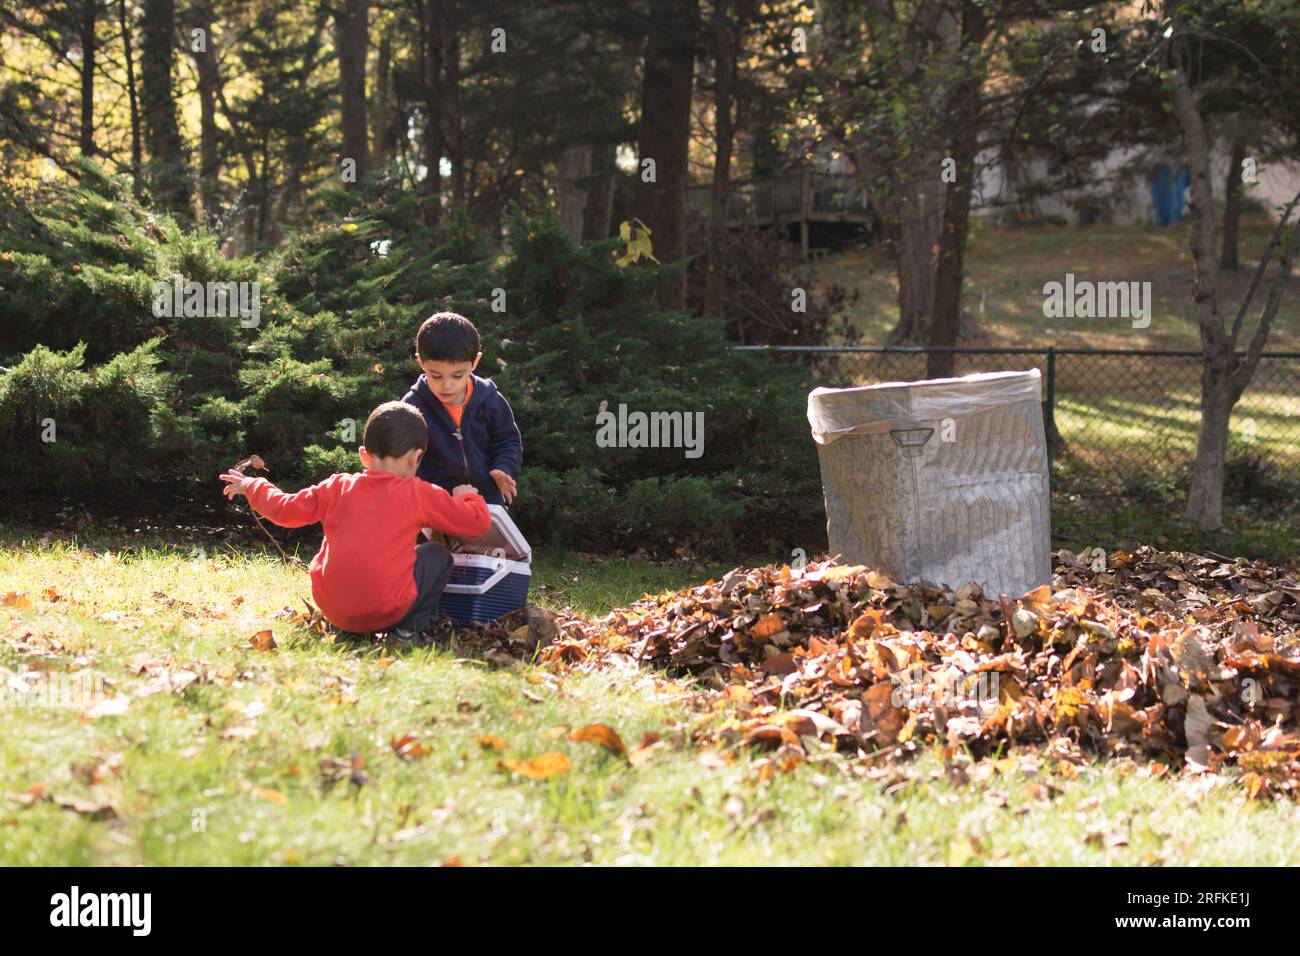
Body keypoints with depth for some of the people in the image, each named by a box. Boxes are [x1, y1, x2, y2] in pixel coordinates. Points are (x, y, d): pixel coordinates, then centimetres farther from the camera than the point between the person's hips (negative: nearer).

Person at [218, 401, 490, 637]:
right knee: (438, 554, 19)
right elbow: (477, 521, 4)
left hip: (332, 610, 3)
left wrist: (253, 486, 36)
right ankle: (413, 624, 5)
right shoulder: (420, 494, 0)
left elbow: (285, 510, 17)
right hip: (387, 610, -3)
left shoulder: (338, 487, 9)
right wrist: (467, 496, 26)